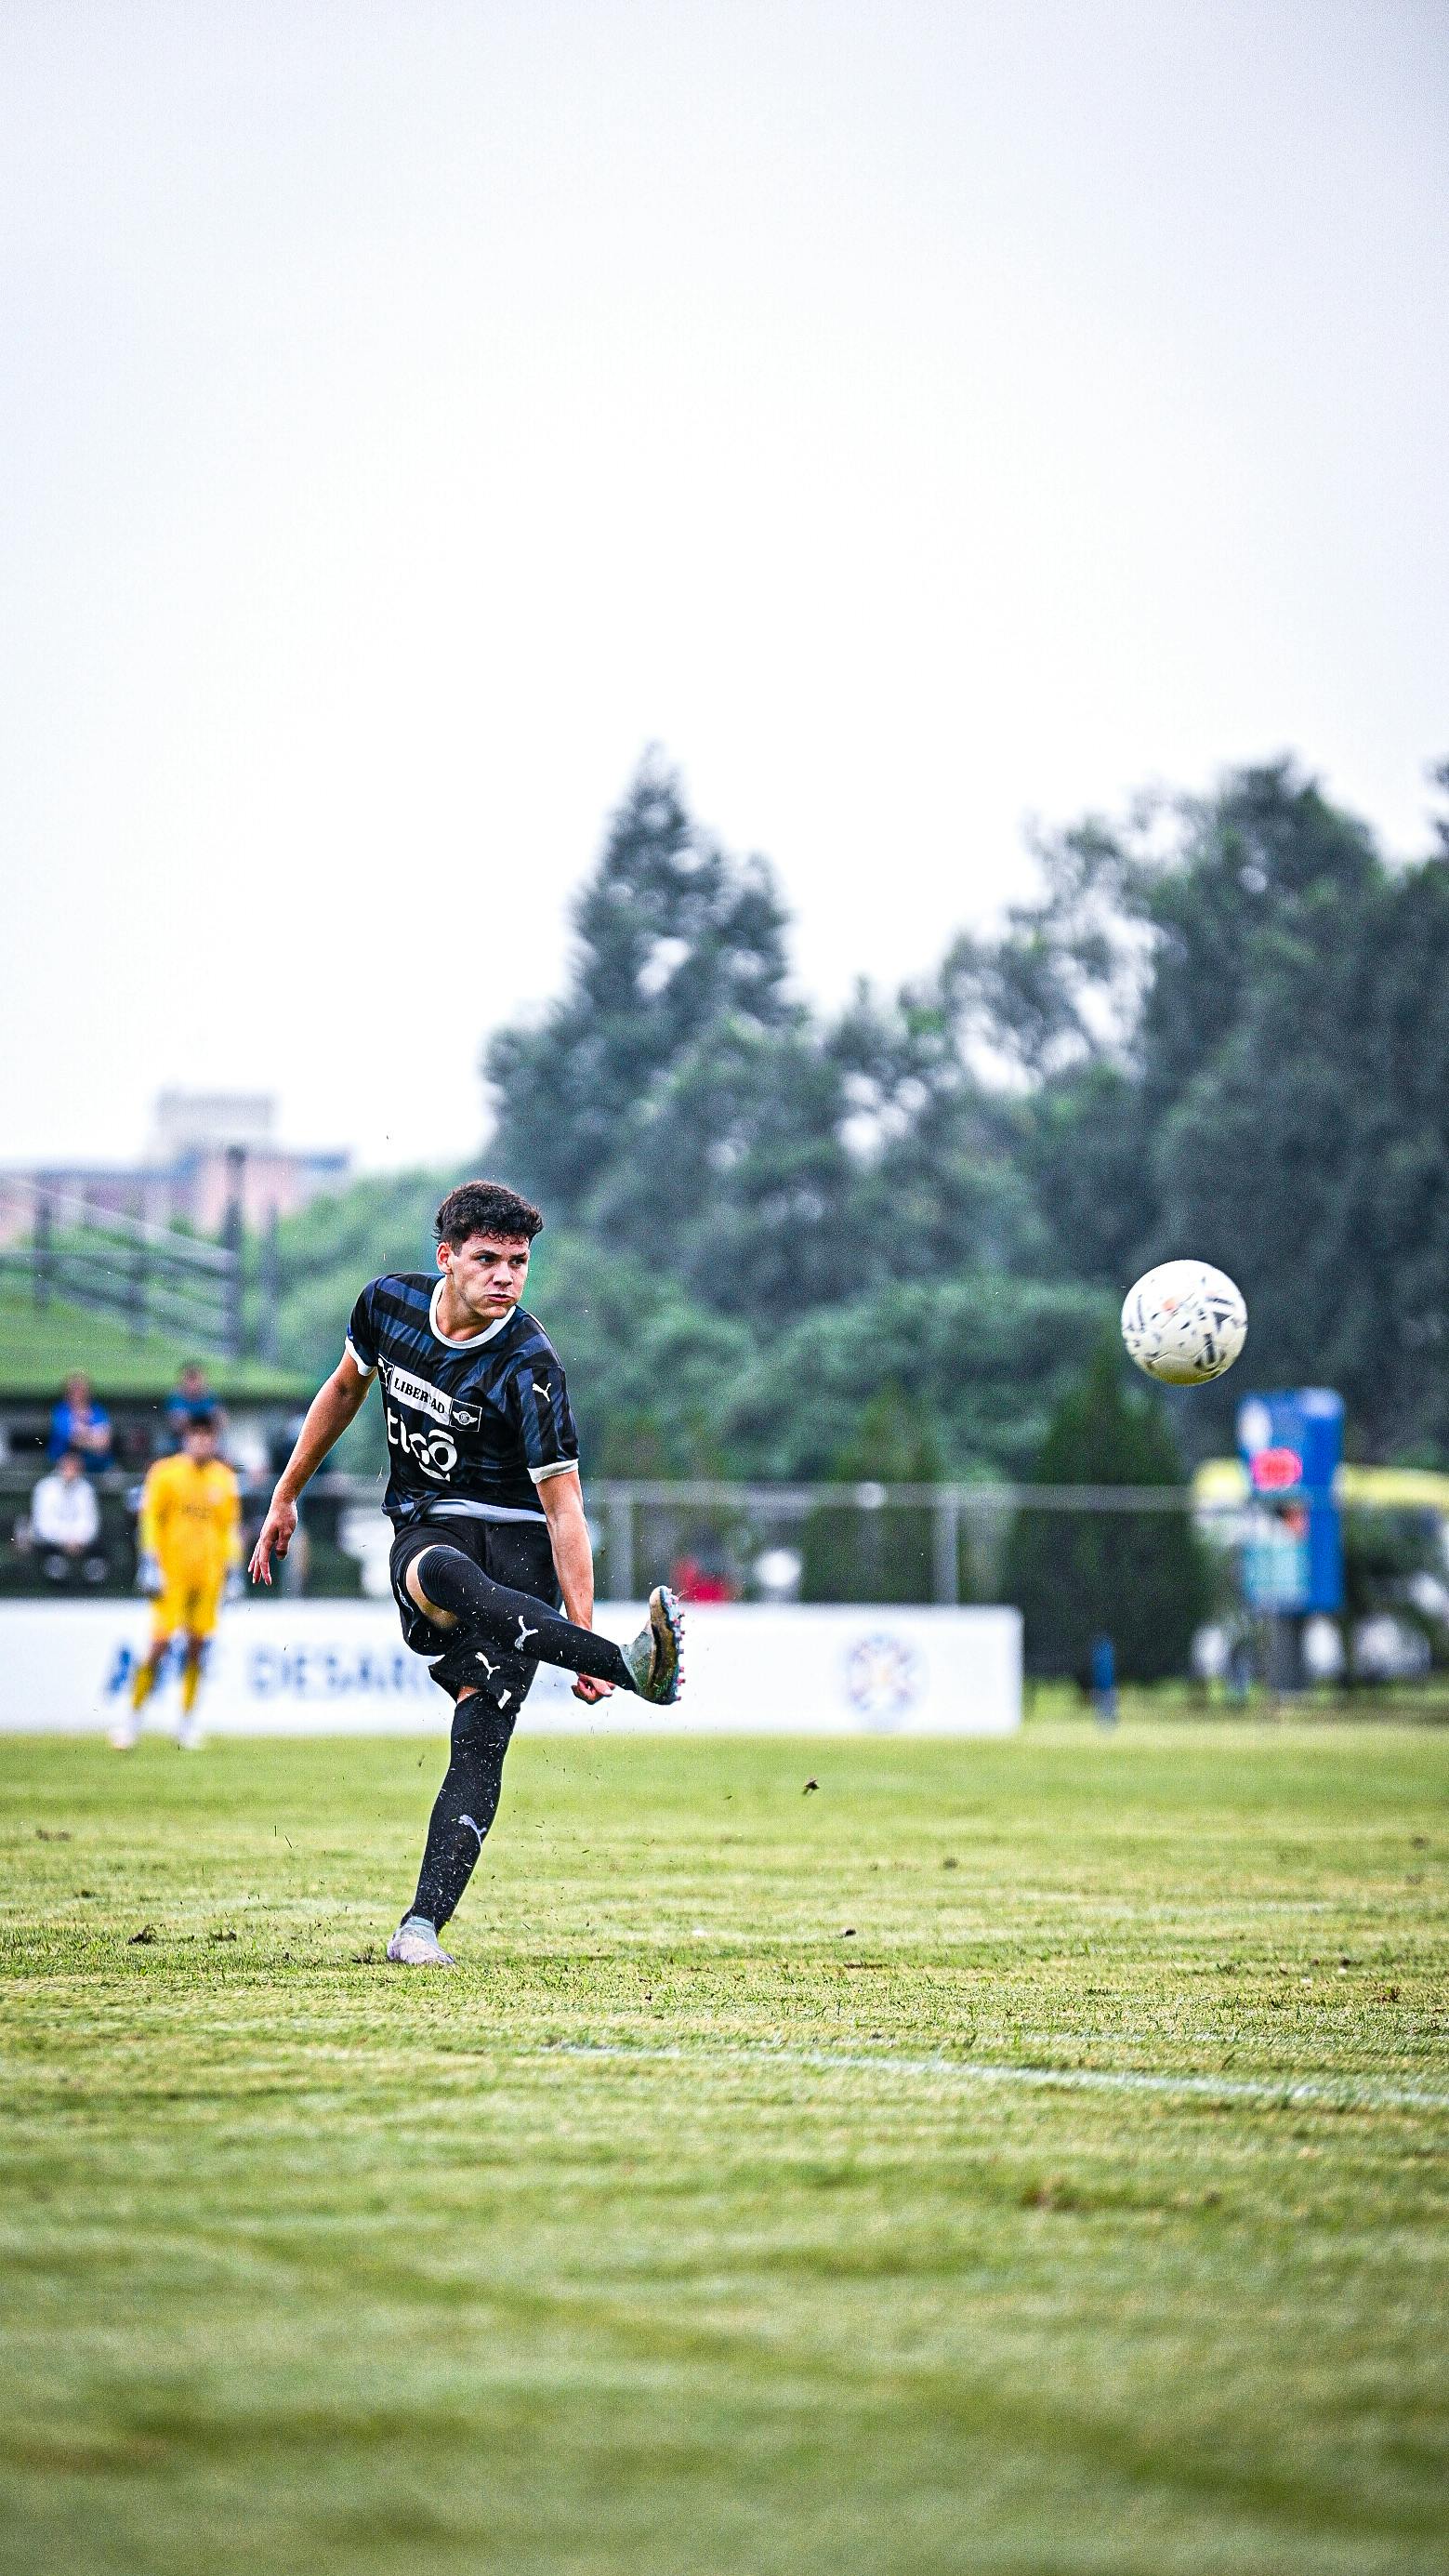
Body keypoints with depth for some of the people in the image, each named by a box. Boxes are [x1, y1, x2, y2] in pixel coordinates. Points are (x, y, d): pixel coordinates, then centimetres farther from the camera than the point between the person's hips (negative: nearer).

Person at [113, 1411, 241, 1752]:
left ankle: (188, 1720, 13)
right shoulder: (165, 1474, -2)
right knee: (160, 1645, -8)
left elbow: (230, 1528, 15)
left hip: (207, 1575, 3)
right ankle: (133, 1718, 0)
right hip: (171, 1572, -3)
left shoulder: (224, 1480, 9)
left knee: (197, 1645, 4)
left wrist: (231, 1569, 10)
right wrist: (151, 1564, -9)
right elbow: (150, 1519, -2)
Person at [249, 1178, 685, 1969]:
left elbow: (563, 1507, -16)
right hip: (424, 1532, 2)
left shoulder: (528, 1369, -16)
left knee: (479, 1738, -20)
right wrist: (285, 1497, 24)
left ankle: (420, 1927, -24)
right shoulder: (389, 1303, -3)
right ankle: (633, 1665, -54)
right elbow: (346, 1387, 18)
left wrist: (583, 1640, -21)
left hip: (515, 1545, -2)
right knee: (444, 1577, -37)